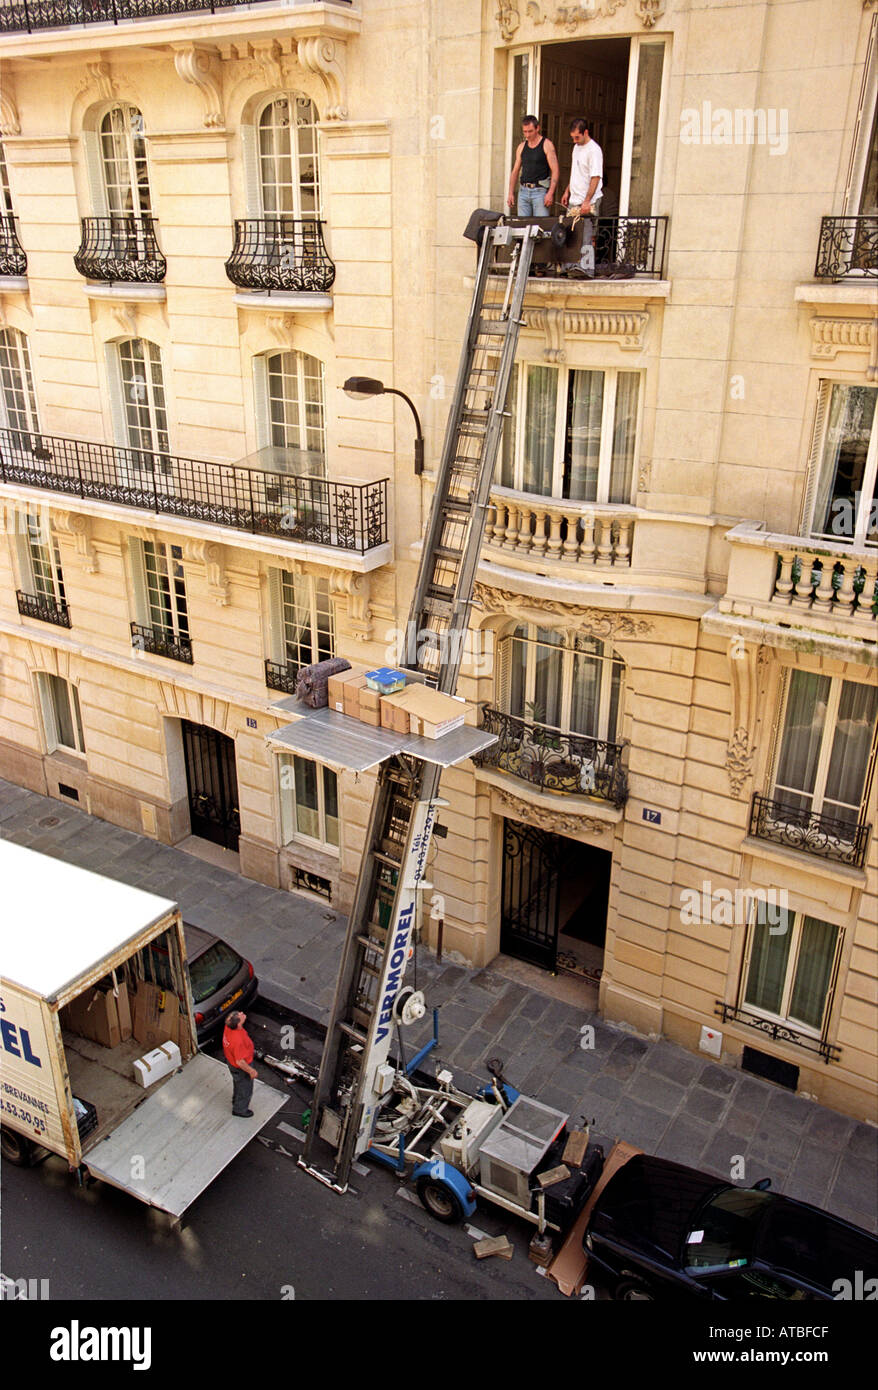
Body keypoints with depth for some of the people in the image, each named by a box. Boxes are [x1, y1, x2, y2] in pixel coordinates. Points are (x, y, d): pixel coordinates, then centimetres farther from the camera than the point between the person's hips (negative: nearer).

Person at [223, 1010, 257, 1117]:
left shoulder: (229, 1027, -25)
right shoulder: (238, 1041, -46)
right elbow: (240, 1062, -32)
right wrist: (251, 1071, -20)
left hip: (231, 1059, 7)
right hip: (240, 1068, -7)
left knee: (237, 1084, 35)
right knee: (245, 1089, 22)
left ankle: (236, 1101, 61)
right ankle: (240, 1109, 48)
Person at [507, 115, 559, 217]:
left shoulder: (547, 145, -1)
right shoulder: (521, 147, 13)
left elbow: (555, 171, -6)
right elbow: (515, 171, 17)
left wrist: (550, 193, -17)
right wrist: (511, 193, 8)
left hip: (540, 191, -5)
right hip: (523, 190, 5)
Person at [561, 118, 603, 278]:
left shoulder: (594, 150, -13)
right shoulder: (577, 147, 14)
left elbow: (595, 178, -19)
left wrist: (587, 201, -26)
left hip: (588, 202, -8)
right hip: (574, 200, 8)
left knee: (586, 236, -13)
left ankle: (586, 268, -17)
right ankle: (574, 266, 11)